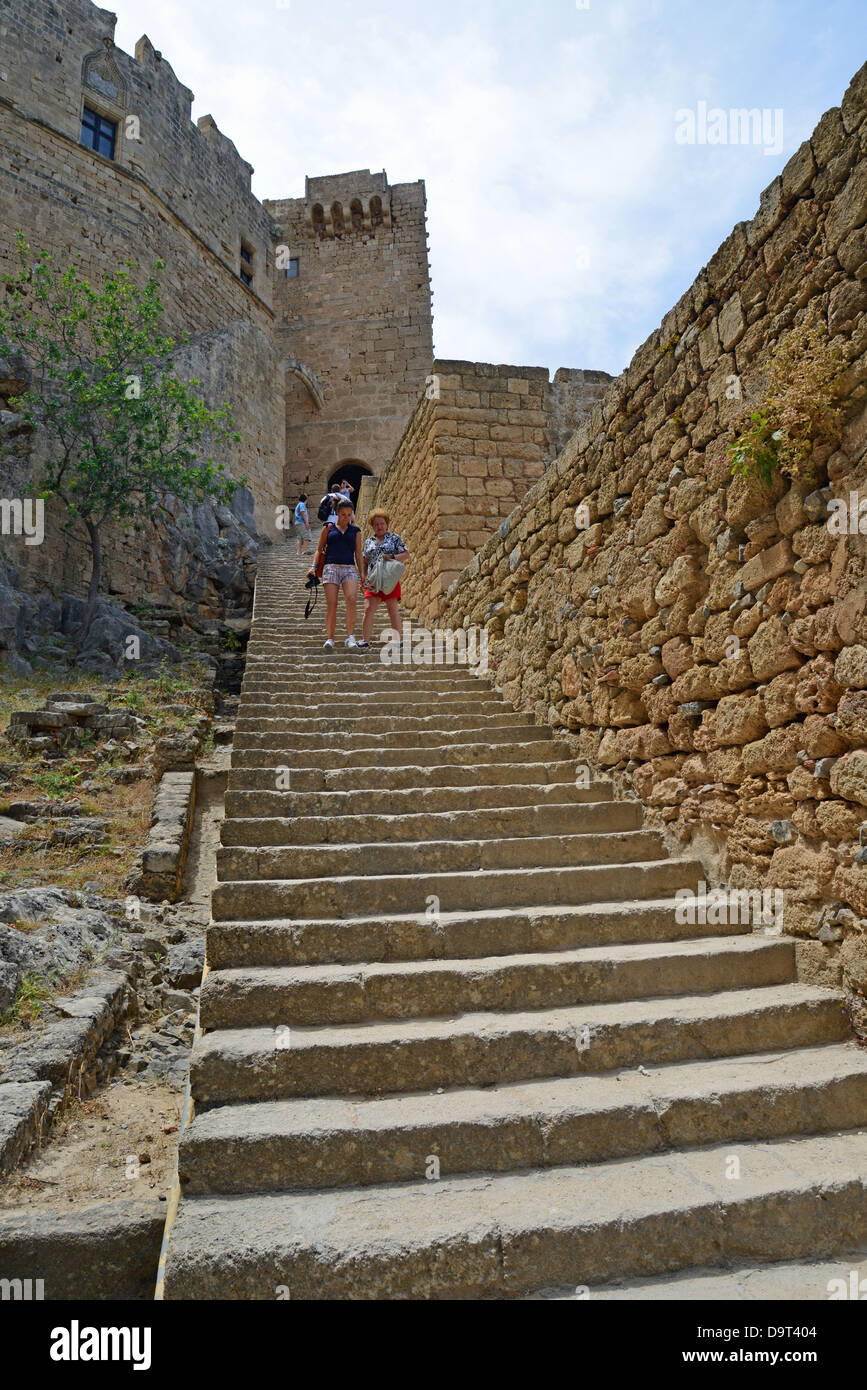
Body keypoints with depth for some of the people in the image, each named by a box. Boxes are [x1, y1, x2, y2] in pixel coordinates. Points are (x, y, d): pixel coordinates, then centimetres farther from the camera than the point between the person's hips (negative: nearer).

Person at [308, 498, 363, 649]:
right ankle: (329, 639, -6)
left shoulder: (355, 531, 16)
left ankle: (350, 637, -22)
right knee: (331, 604, -9)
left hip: (349, 569, 1)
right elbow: (319, 549, 14)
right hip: (331, 567, 0)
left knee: (351, 599, -21)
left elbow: (358, 554, 17)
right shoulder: (328, 527, 13)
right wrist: (314, 566, 0)